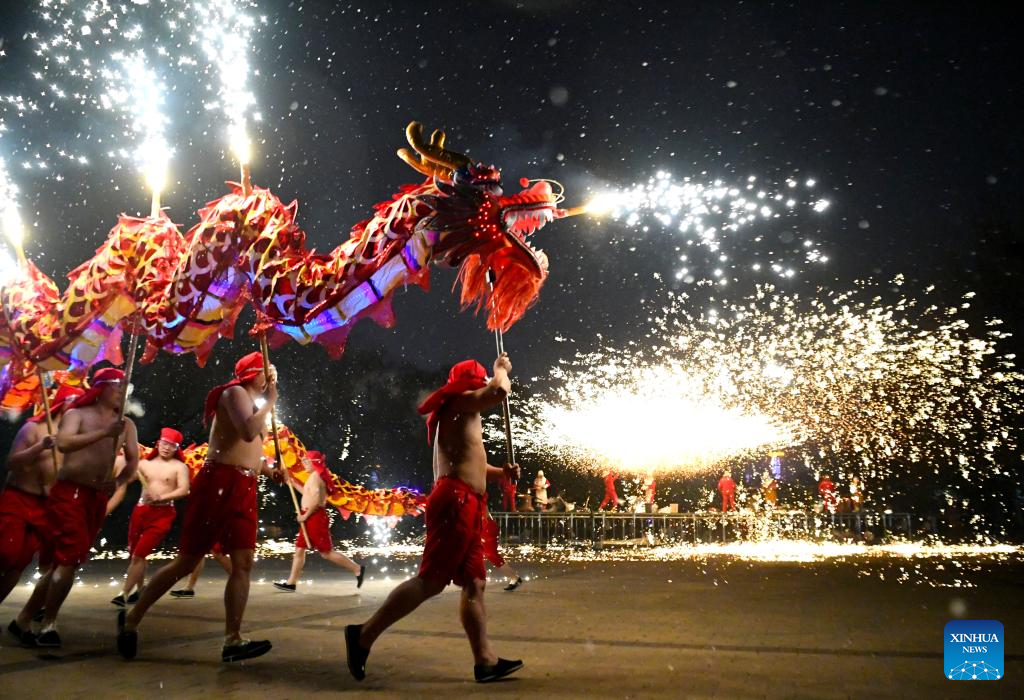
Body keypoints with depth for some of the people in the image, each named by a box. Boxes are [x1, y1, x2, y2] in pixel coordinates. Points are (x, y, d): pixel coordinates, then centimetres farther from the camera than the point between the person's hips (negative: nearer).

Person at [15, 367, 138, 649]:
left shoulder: (126, 424, 10)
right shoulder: (77, 414, -2)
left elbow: (133, 462, 10)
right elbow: (63, 443, -21)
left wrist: (118, 482, -7)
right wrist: (104, 432, -28)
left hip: (98, 498, 5)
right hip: (69, 492, -5)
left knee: (65, 561, 10)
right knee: (70, 558, -14)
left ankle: (25, 619, 25)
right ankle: (48, 625, 0)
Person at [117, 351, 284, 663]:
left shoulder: (253, 402, 22)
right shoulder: (235, 393, -6)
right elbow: (248, 433, -24)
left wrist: (269, 470, 10)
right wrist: (269, 401, -13)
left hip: (243, 488, 9)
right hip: (219, 484, -9)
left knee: (243, 563, 0)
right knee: (187, 561, -1)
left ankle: (232, 640, 1)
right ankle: (131, 618, 18)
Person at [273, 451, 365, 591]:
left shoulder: (314, 476, -16)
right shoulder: (315, 476, 16)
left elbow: (316, 499, -25)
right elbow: (308, 494, 29)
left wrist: (305, 515, -17)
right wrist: (292, 482, 25)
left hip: (315, 517, -10)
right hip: (312, 518, 10)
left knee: (327, 552, -7)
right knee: (299, 549, 11)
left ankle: (357, 569, -3)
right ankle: (291, 582, 16)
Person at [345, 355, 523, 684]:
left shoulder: (461, 416, 28)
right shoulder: (461, 402, -1)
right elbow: (500, 391, -17)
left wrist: (502, 472, 20)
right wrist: (501, 369, 4)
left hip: (467, 506, 11)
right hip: (456, 501, -11)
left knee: (474, 583, 7)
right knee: (431, 580, -13)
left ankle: (485, 661, 9)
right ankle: (364, 635, -8)